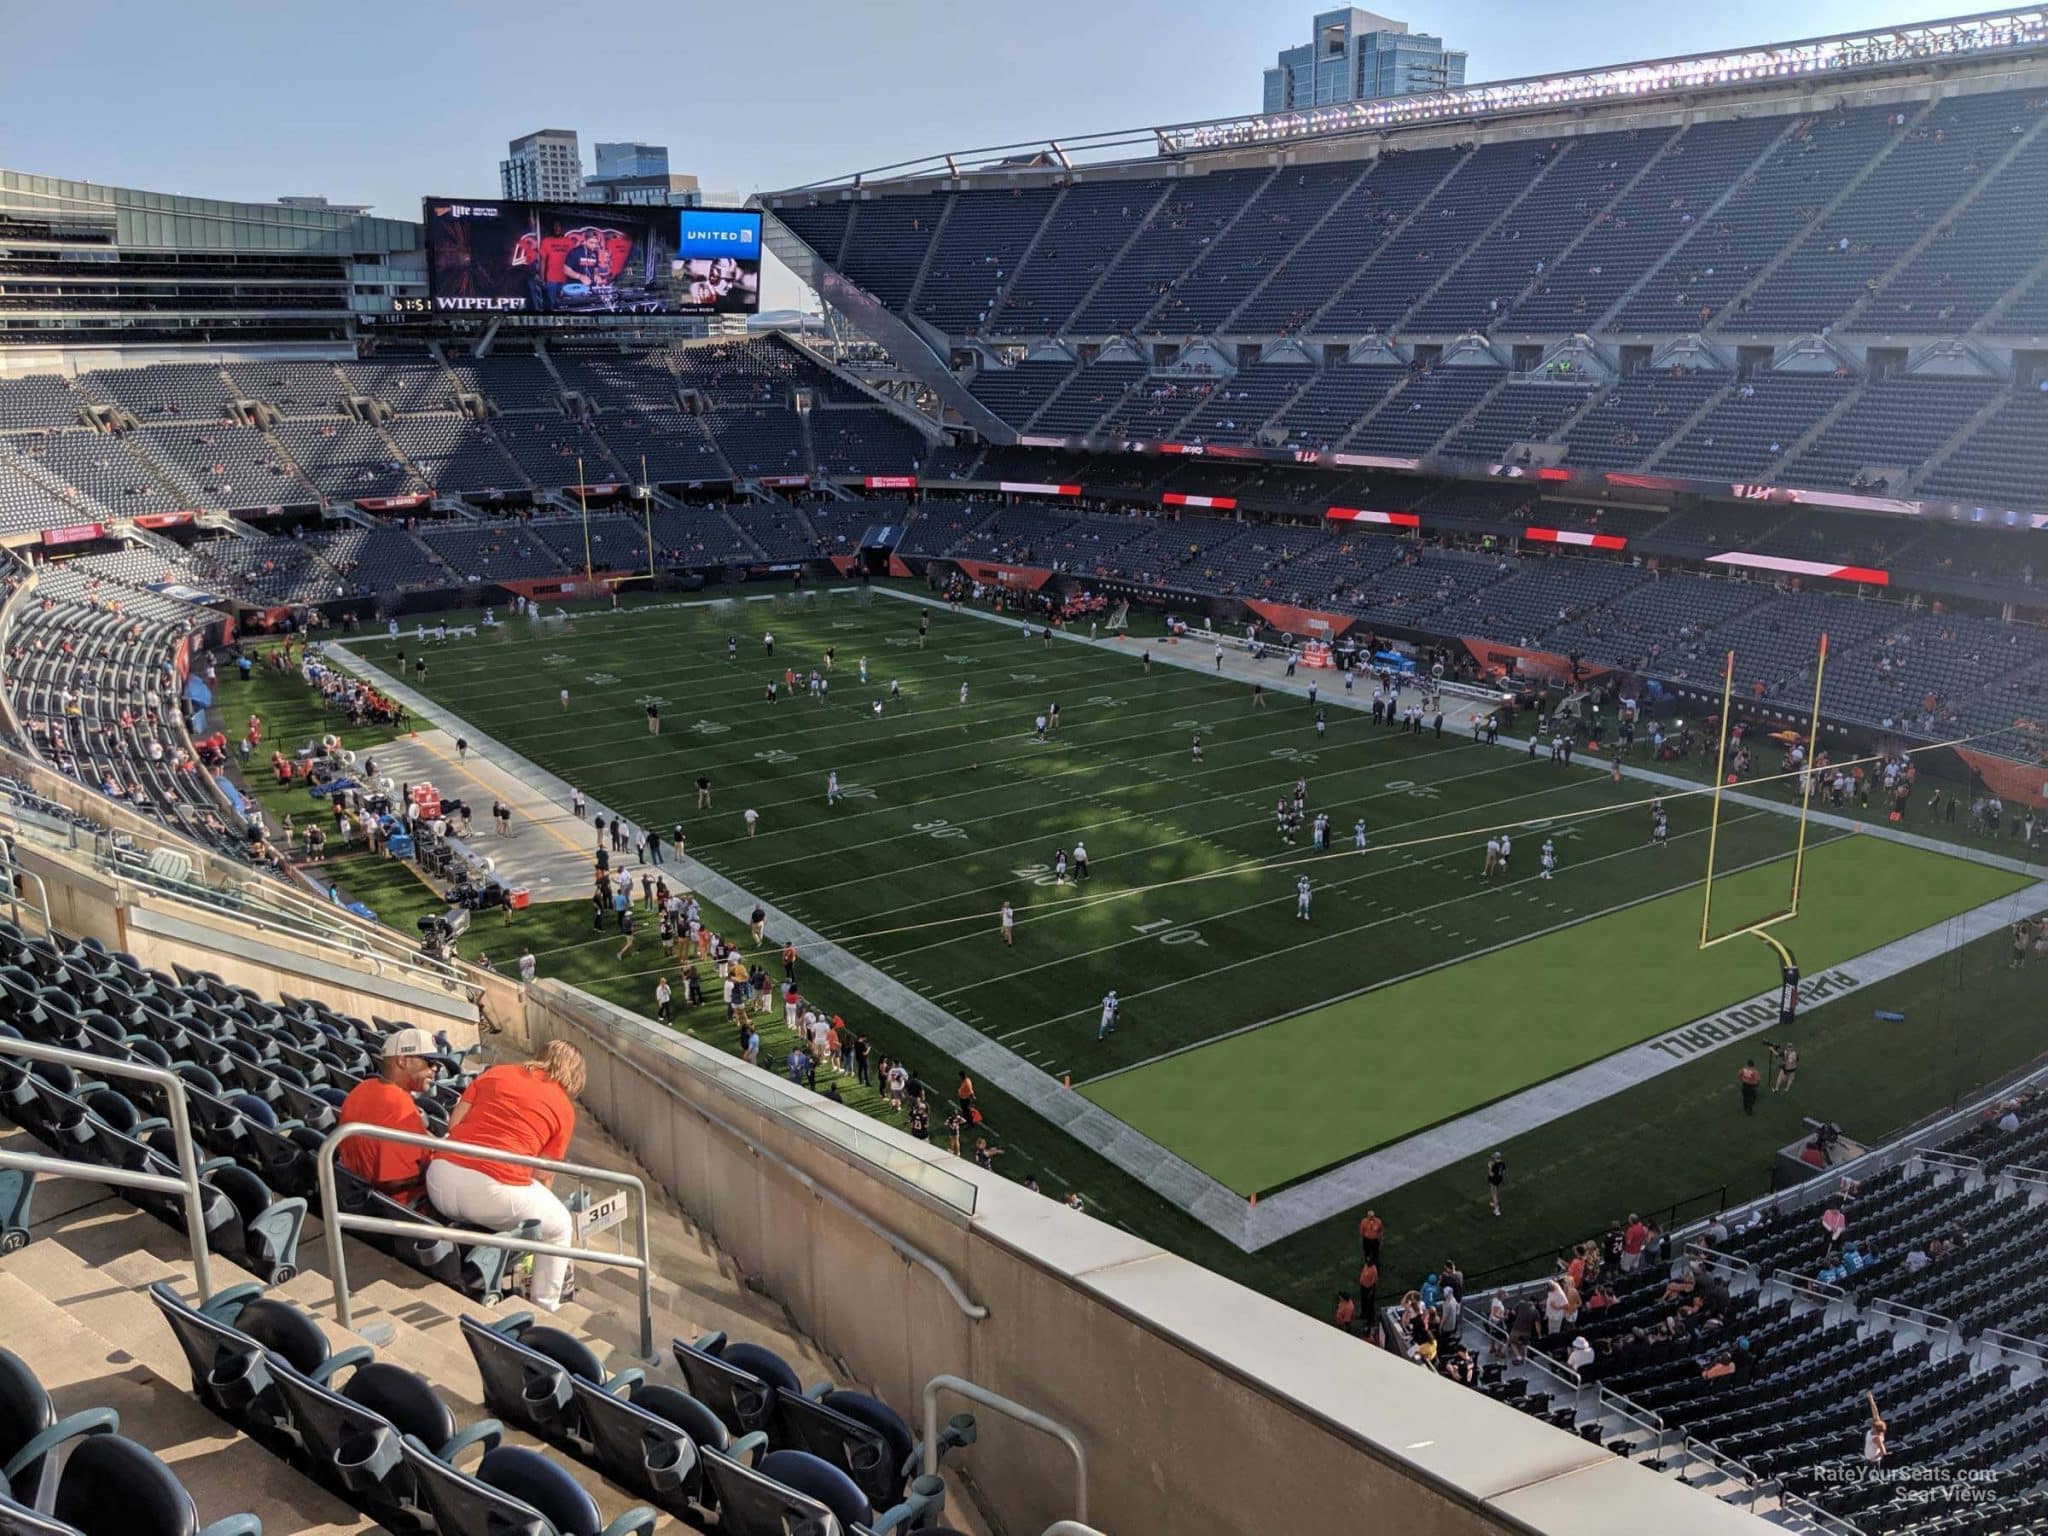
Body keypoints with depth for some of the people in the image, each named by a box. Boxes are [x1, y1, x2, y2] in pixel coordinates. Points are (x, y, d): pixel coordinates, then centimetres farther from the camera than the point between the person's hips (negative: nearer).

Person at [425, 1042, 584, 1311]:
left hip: (440, 1181, 5)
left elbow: (453, 1123, 16)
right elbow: (543, 1174, 8)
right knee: (559, 1227, 24)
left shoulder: (496, 1073, 17)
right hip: (495, 1190, -5)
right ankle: (544, 1311, 28)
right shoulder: (564, 1108, 8)